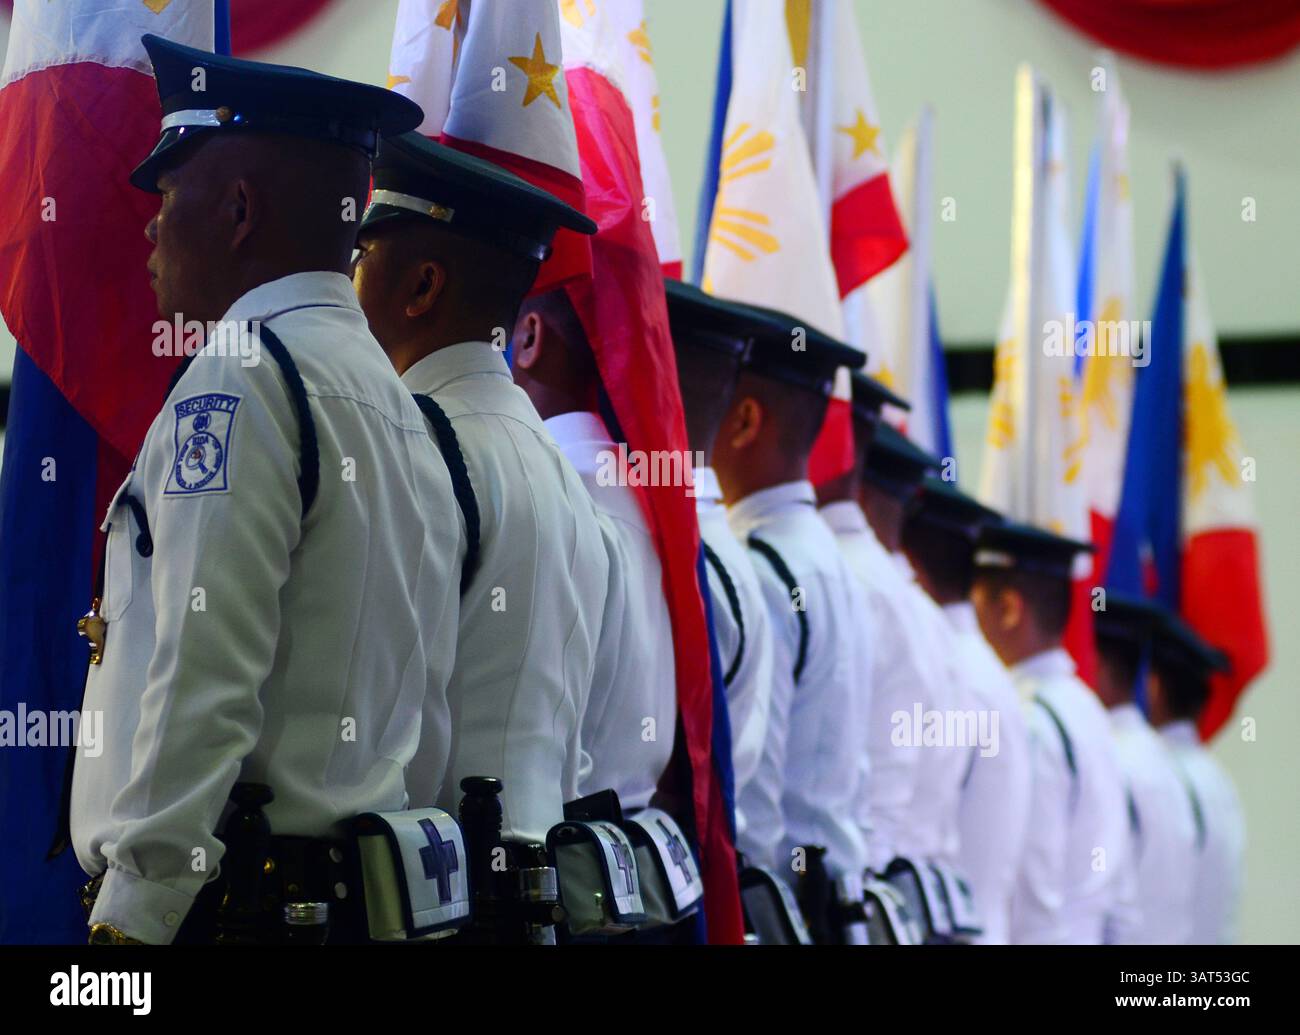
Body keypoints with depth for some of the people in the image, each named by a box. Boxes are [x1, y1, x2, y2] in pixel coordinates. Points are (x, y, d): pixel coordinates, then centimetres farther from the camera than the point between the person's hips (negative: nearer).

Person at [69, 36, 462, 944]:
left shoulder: (241, 378, -9)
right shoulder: (395, 399, 18)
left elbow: (201, 686, -17)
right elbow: (424, 711, 16)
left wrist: (130, 916, -17)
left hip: (236, 898, -9)